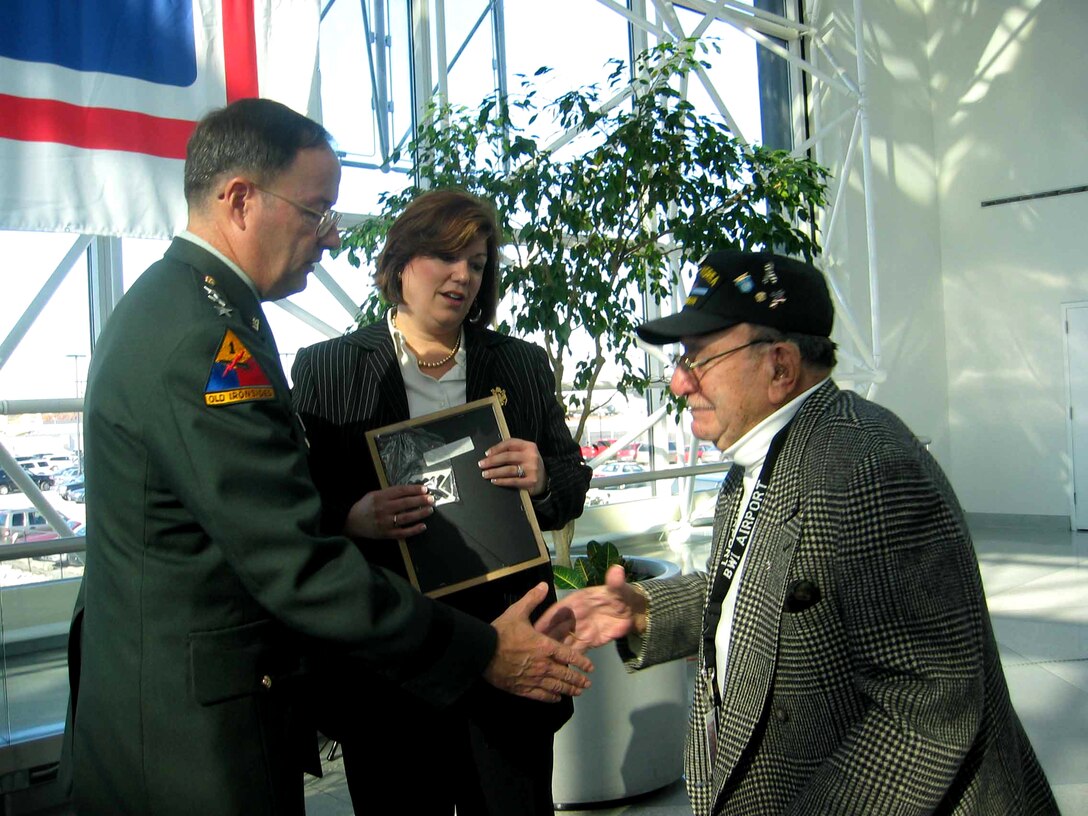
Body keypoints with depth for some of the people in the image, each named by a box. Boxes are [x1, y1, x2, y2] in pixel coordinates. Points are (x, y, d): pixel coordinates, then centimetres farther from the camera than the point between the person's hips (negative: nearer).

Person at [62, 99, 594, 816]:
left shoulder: (169, 302, 8)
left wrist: (345, 519, 1)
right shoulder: (206, 337, -25)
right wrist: (483, 652, -20)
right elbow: (296, 567, -27)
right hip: (196, 743, -10)